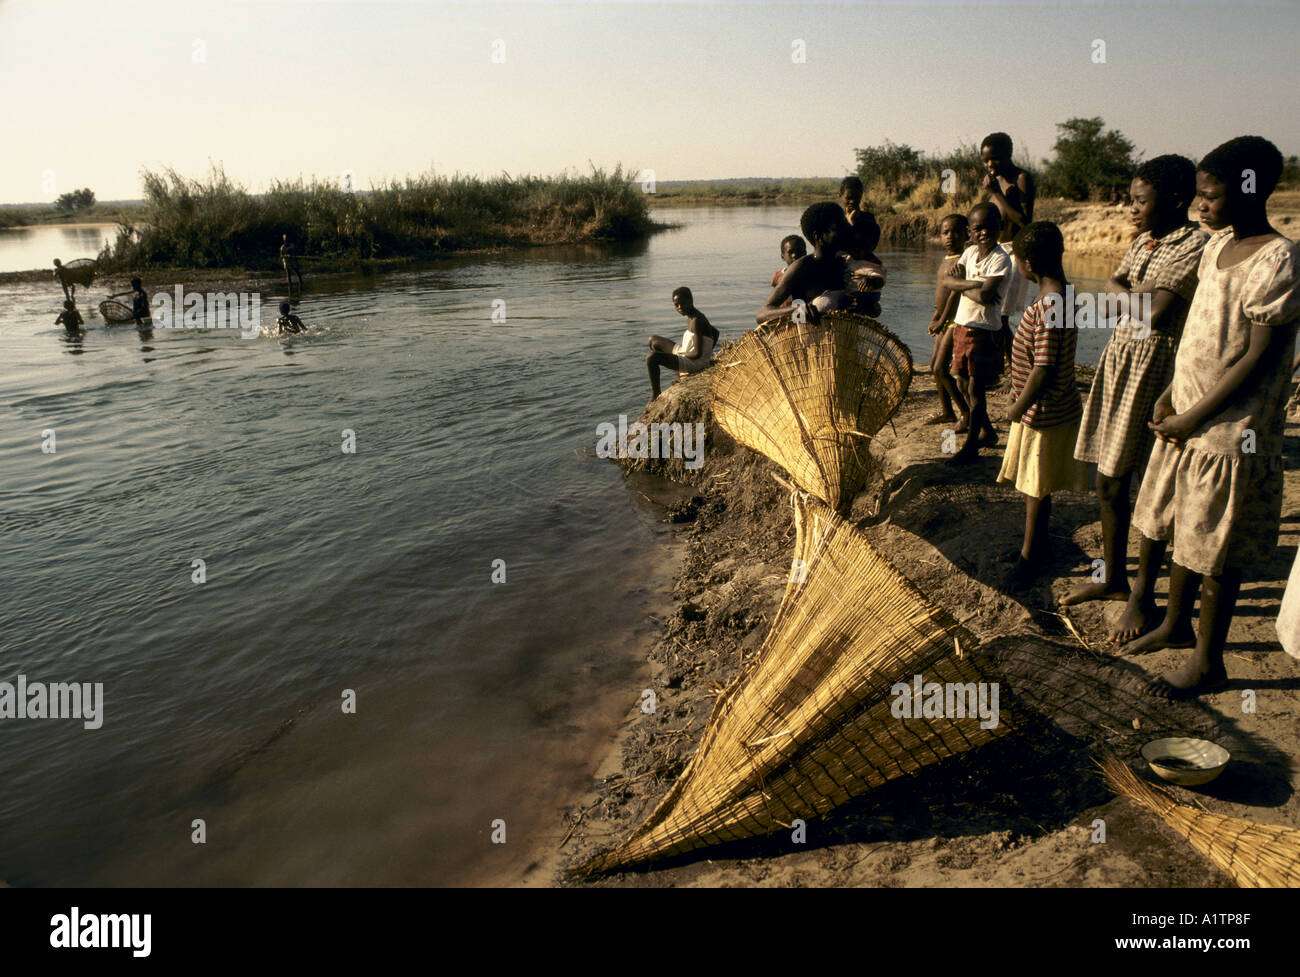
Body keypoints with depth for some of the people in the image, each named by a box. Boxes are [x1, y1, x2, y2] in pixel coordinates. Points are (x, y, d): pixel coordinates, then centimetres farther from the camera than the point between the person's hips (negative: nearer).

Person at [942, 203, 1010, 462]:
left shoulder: (1000, 259, -14)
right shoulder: (970, 252, 8)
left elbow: (984, 297, -26)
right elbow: (947, 281, -6)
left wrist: (961, 285, -12)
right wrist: (973, 284, -21)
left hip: (984, 331, -7)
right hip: (962, 325, 8)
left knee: (976, 388, -4)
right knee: (966, 384, 15)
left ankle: (970, 446, 5)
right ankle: (987, 433, 32)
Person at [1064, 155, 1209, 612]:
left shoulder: (1196, 245, -12)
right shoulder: (1144, 241, 15)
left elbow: (1157, 313, -21)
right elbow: (1112, 283, 4)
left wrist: (1128, 297, -4)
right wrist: (1137, 295, -14)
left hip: (1154, 367, -8)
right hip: (1118, 358, 8)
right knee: (1109, 483, 13)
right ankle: (1112, 578, 28)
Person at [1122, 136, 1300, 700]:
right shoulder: (1218, 244, 7)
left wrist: (1193, 418, -16)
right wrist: (1169, 396, 5)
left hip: (1231, 432, -8)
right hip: (1186, 418, 8)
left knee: (1215, 550, 4)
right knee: (1177, 527, 19)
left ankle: (1208, 662, 19)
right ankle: (1176, 624, 38)